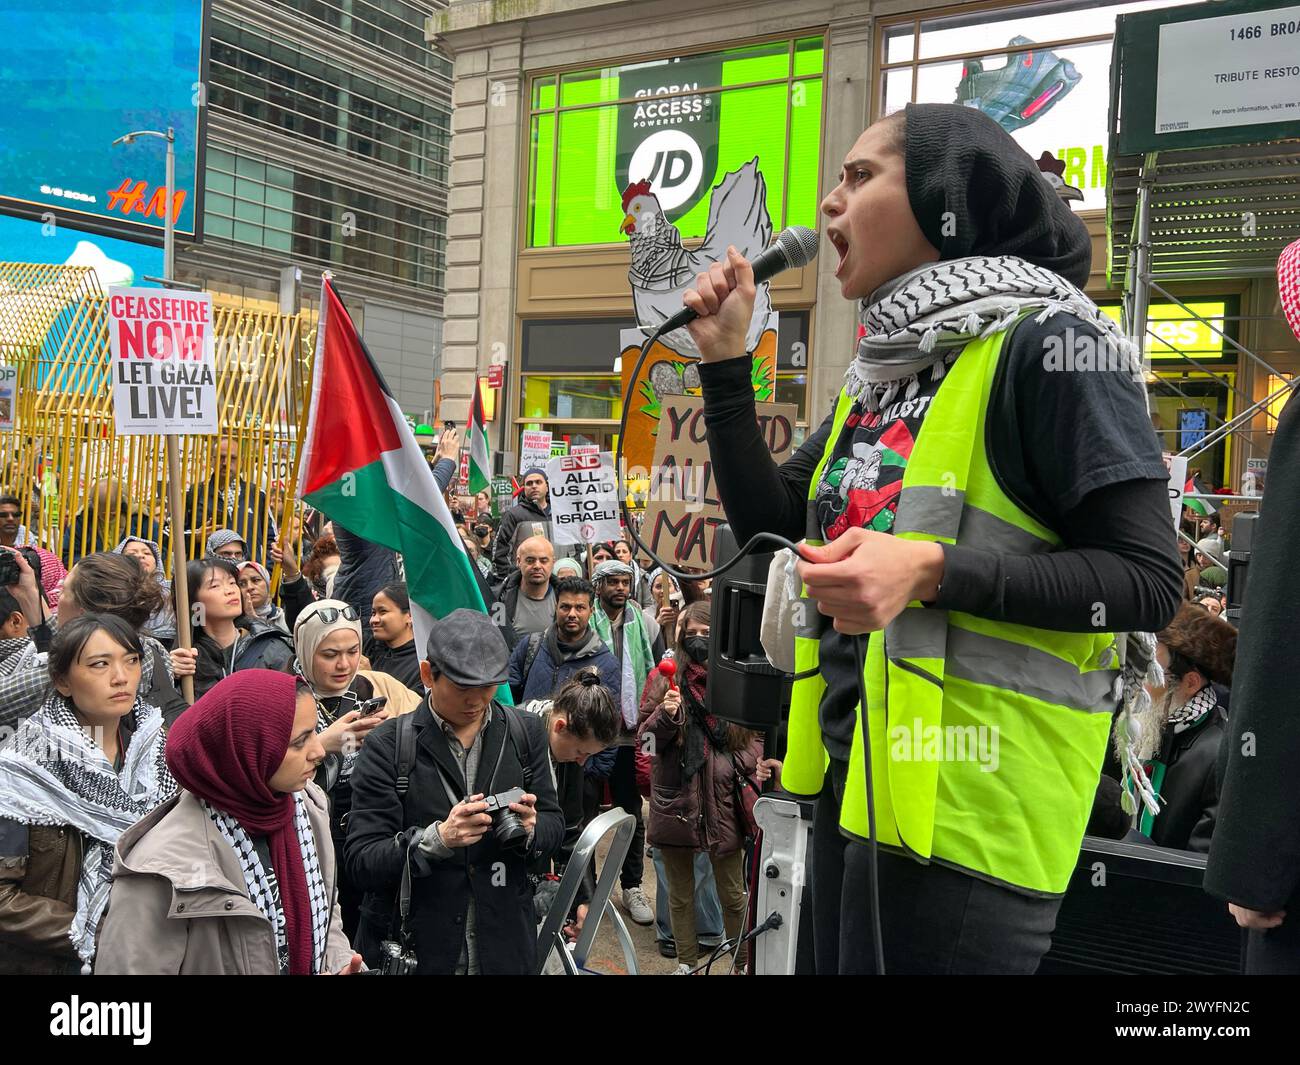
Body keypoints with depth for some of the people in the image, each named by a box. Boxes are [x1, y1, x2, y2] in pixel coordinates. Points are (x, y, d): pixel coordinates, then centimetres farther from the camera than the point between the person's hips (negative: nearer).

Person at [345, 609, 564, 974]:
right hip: (412, 950, -3)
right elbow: (361, 863, -14)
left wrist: (530, 829, -17)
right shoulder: (387, 746, -11)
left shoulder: (525, 732, -1)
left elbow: (554, 825, 5)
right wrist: (438, 838, -29)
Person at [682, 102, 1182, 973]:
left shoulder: (1043, 346, -12)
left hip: (963, 803, -8)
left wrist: (933, 571, -27)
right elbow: (770, 519, 14)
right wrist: (725, 361, 7)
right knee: (844, 957, 20)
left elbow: (1149, 582, -17)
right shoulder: (886, 367, 13)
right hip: (853, 773, 8)